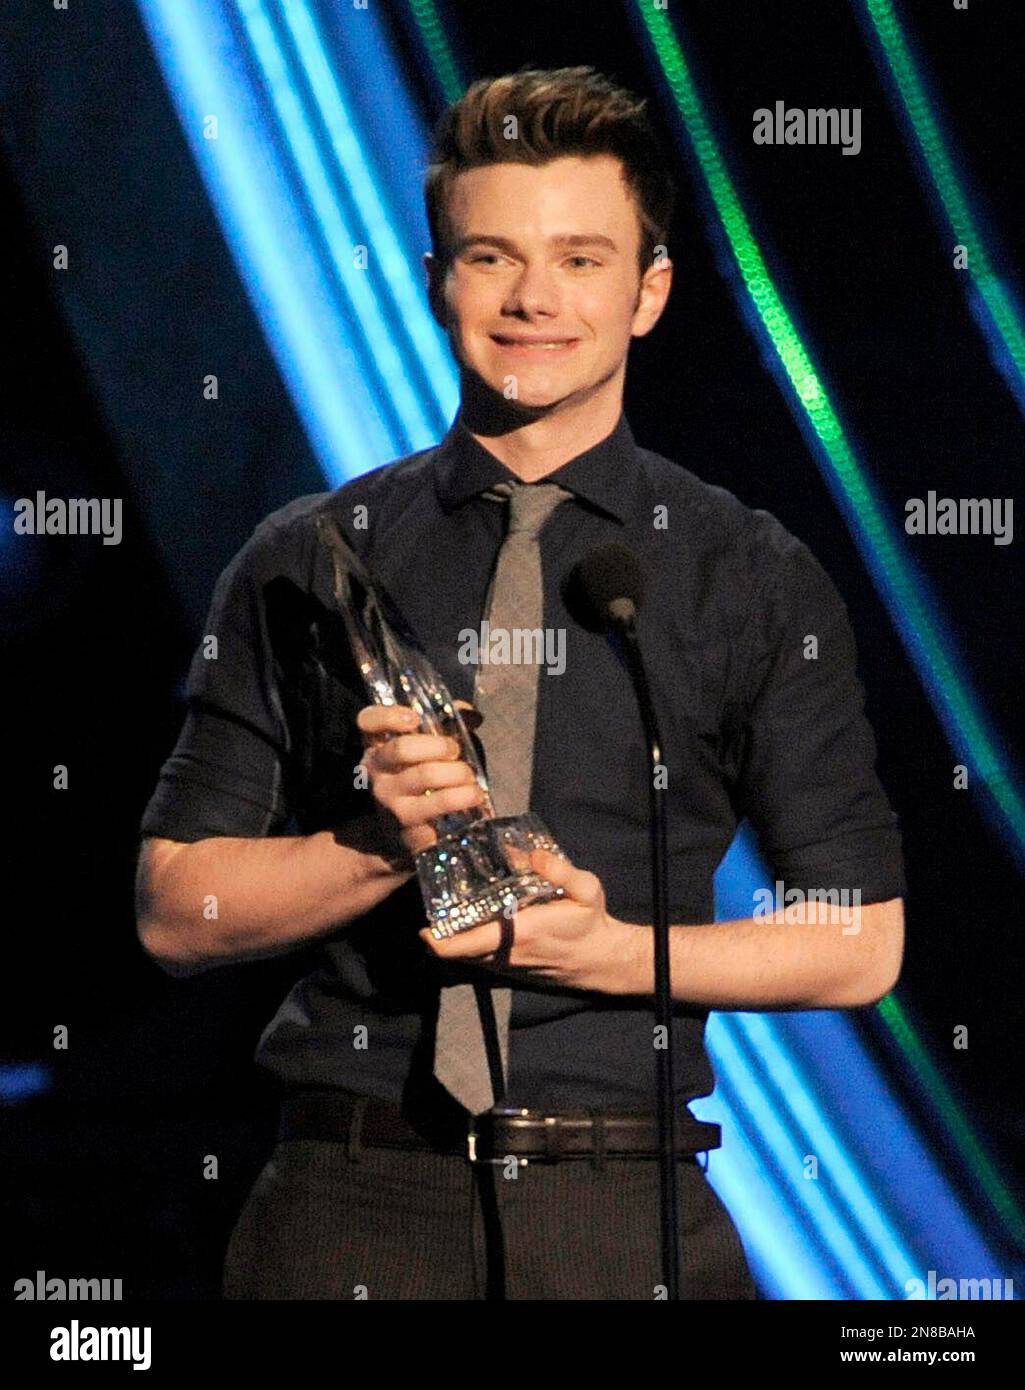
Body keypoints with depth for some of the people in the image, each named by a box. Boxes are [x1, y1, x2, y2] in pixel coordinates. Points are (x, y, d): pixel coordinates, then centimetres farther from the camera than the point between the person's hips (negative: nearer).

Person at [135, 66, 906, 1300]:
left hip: (627, 1214, 0)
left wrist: (613, 951, -9)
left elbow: (859, 944, 5)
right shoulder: (305, 565, 9)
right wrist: (381, 840, -10)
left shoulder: (756, 583, 7)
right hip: (350, 1200, 0)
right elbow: (176, 911, 7)